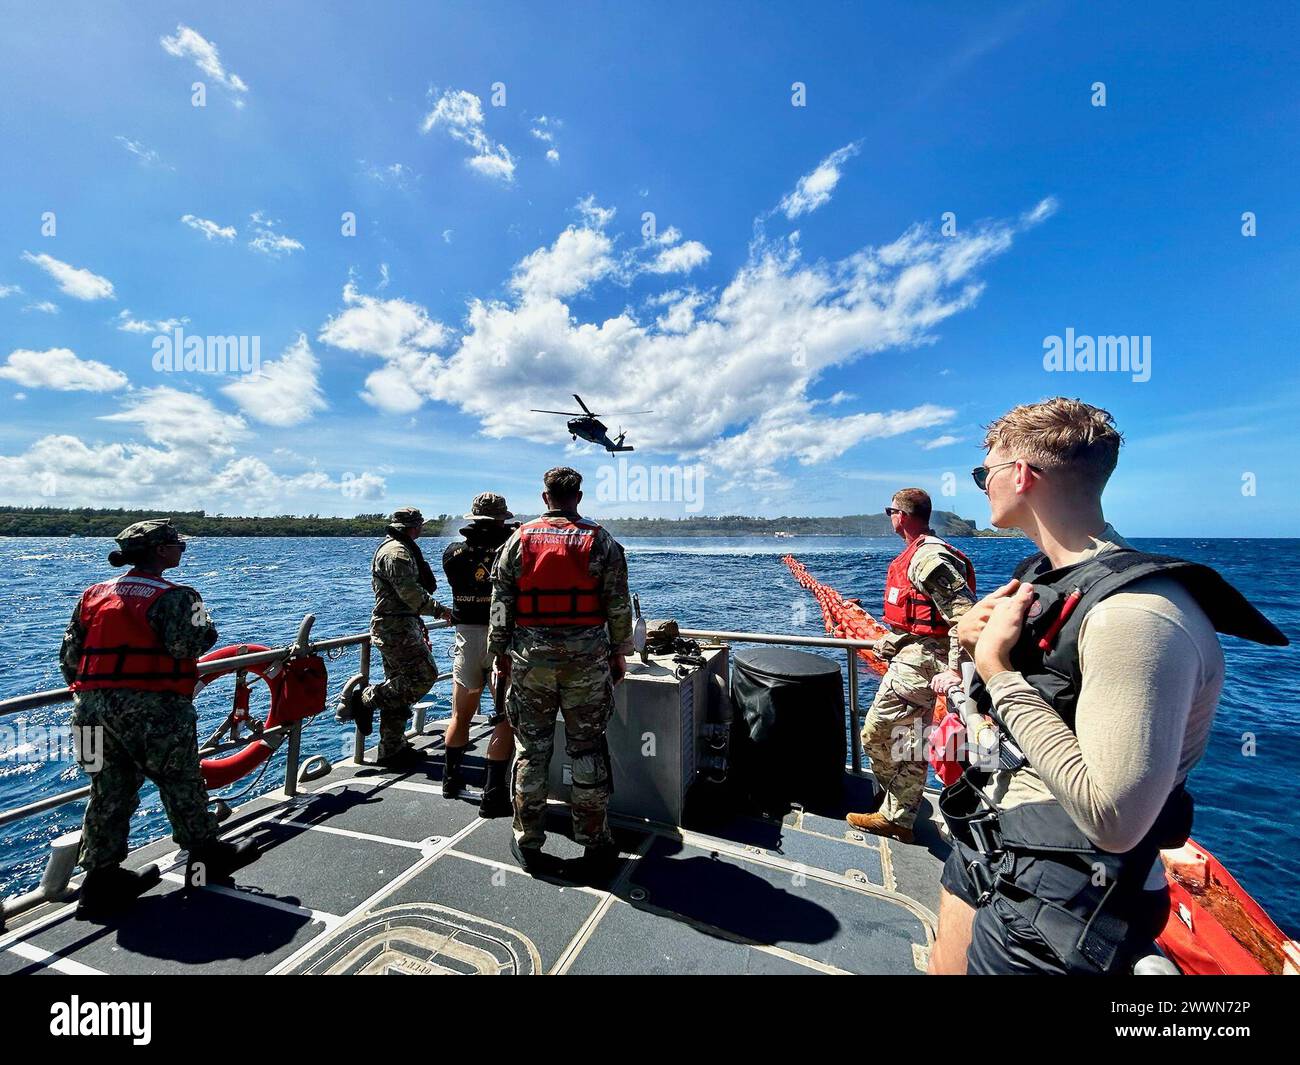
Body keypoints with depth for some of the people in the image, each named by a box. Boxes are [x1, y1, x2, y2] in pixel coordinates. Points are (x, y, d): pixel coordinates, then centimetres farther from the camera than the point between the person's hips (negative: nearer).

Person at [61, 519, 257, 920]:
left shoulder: (93, 595, 11)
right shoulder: (174, 596, -12)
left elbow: (69, 656, 13)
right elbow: (186, 645, -23)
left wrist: (88, 697, 25)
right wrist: (205, 629, -3)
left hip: (93, 706, 7)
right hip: (152, 709, -6)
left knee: (109, 793, 17)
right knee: (183, 785, 9)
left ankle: (102, 879, 24)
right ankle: (205, 857, 25)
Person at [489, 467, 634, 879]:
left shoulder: (520, 539, 2)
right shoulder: (601, 541, -1)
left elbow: (501, 601, 3)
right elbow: (619, 605, -1)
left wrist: (500, 650, 12)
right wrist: (619, 653, 8)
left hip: (530, 658, 1)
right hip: (587, 658, -1)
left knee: (531, 747, 13)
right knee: (588, 749, 10)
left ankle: (528, 843, 27)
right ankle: (595, 844, 21)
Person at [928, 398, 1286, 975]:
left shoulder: (1136, 613, -28)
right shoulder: (1041, 573, 1)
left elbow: (1113, 820, -31)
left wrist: (996, 667, -26)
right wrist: (977, 637, -6)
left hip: (1056, 900, -8)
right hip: (988, 845, 8)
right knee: (944, 965, 24)